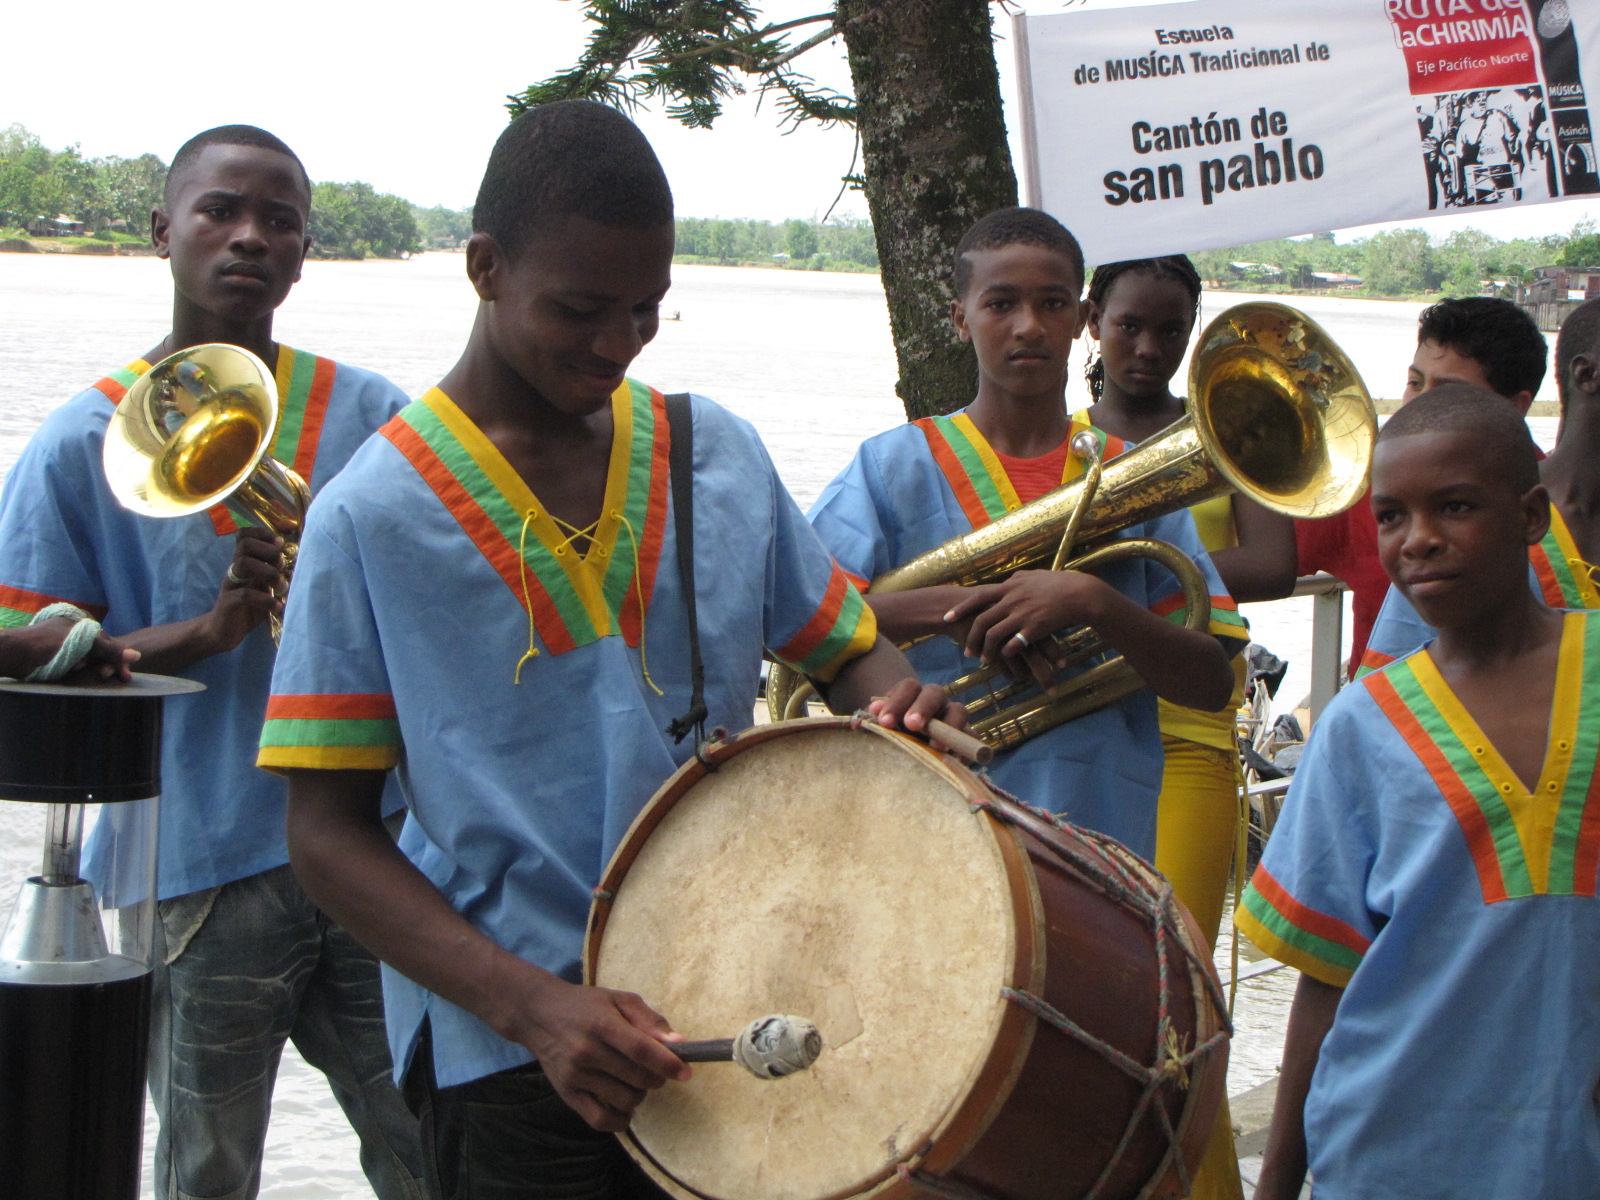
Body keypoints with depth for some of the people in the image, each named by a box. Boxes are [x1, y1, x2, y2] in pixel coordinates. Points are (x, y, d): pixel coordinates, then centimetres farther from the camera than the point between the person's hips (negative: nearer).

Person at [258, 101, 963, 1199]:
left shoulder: (716, 455, 4)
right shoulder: (377, 515, -8)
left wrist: (895, 701, -11)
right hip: (507, 1054, -4)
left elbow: (844, 645, 13)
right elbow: (330, 831, -9)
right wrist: (532, 1005, -20)